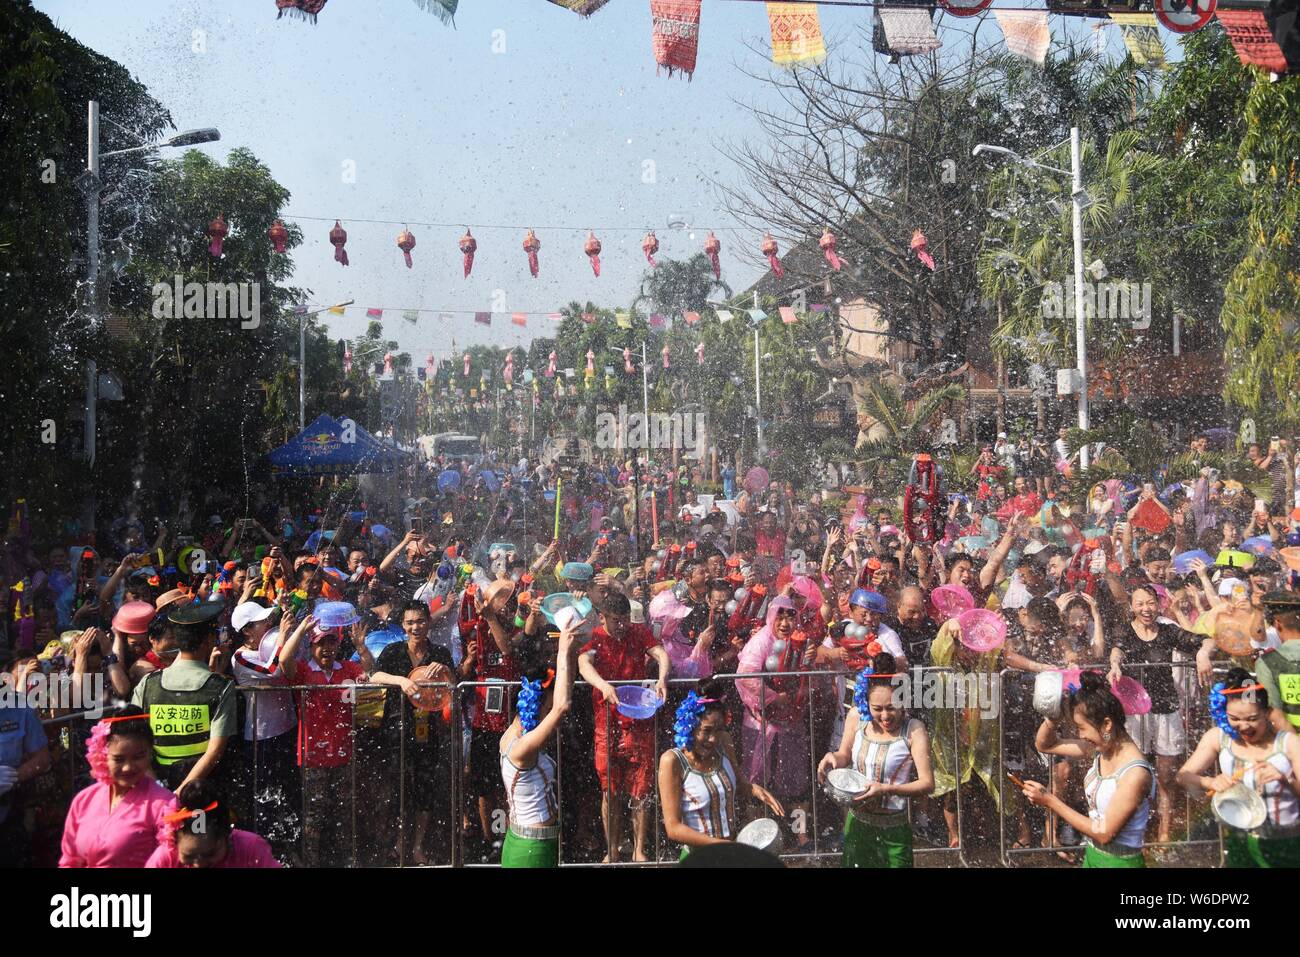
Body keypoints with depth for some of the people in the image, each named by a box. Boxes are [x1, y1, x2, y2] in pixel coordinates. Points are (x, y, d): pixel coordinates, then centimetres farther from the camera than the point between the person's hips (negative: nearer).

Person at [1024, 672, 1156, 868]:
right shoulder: (1101, 748, -4)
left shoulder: (1135, 774, -26)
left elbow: (1104, 833, -22)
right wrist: (1053, 715, -13)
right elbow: (1045, 745, 7)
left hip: (1118, 862, -7)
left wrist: (1050, 802, -20)